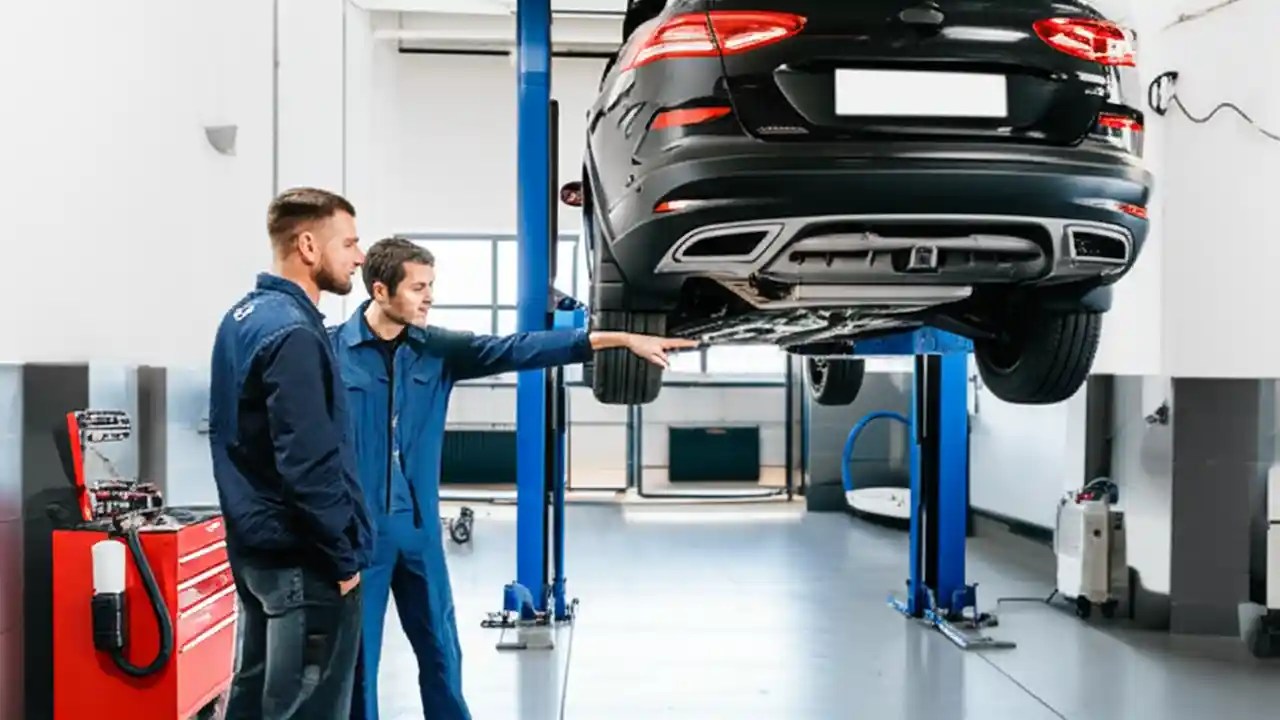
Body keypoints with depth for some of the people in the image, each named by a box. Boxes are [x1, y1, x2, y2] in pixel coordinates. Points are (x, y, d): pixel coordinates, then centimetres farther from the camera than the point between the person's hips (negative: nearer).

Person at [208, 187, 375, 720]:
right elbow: (309, 465, -24)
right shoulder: (293, 333, -20)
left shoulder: (242, 317, 10)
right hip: (303, 558, -10)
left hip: (254, 546, 10)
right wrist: (344, 556, -14)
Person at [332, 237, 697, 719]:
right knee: (356, 656, 7)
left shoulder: (436, 349, 4)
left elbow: (518, 350, -3)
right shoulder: (332, 349, -7)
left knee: (441, 653, 13)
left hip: (419, 527, 4)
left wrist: (619, 339, -11)